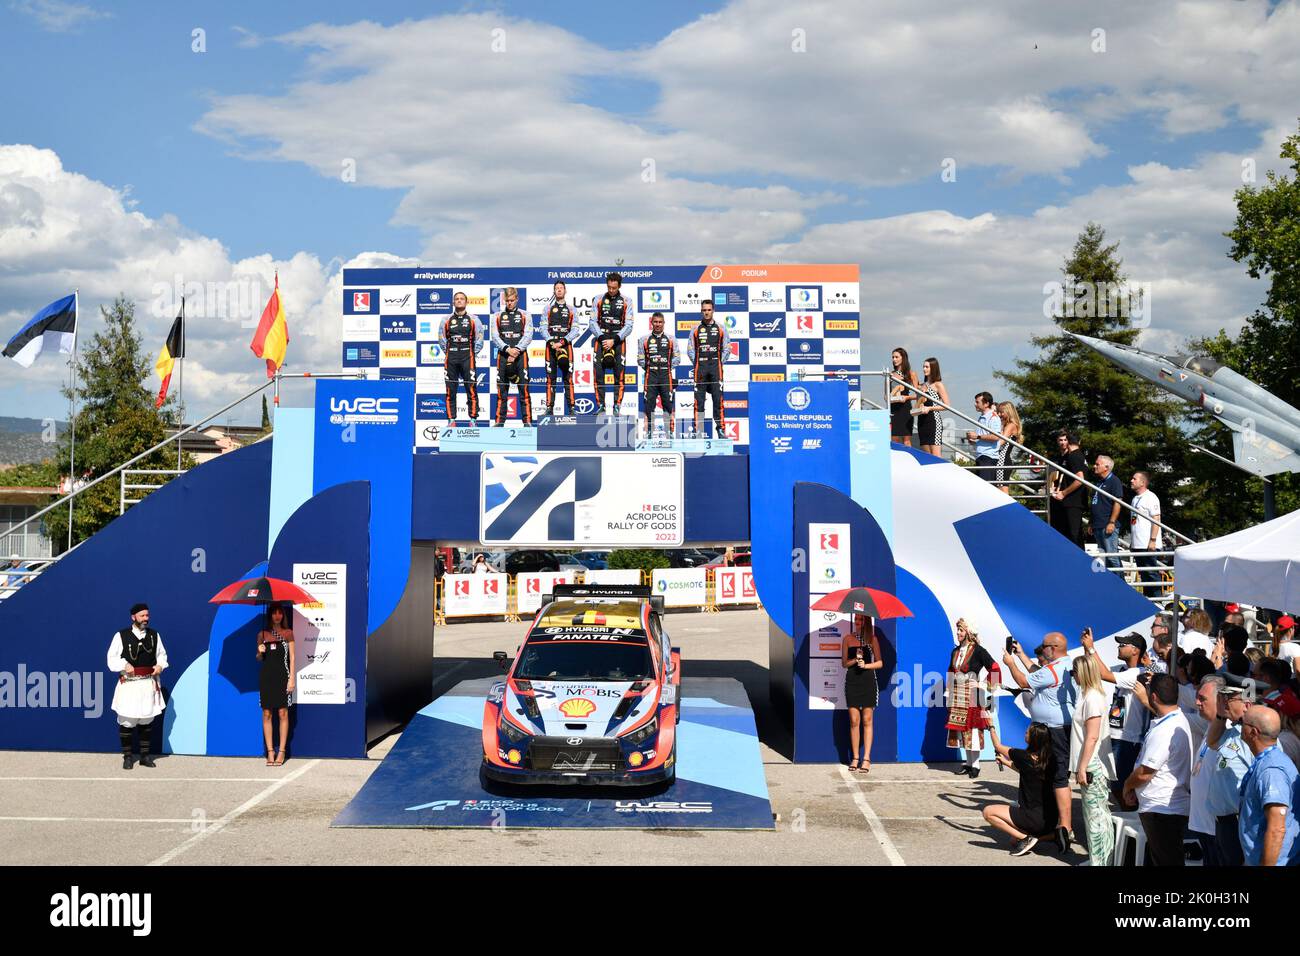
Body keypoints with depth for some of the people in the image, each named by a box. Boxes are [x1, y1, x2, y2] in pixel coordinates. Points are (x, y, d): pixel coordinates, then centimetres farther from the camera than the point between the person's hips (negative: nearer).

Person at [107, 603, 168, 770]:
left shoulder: (154, 635, 7)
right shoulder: (121, 636, -4)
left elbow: (161, 654, 16)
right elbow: (112, 658, -1)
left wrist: (160, 665, -3)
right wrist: (124, 665, -16)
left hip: (149, 684, 3)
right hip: (129, 684, -3)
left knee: (147, 720, 10)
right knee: (127, 721, -3)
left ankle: (146, 756, 20)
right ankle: (128, 757, 9)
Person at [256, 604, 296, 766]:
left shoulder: (288, 633, 5)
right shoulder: (262, 634, 10)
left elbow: (292, 658, 2)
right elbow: (259, 658, 17)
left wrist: (292, 679, -5)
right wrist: (260, 652, -6)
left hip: (282, 676, -2)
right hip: (266, 676, 2)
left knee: (283, 713, -3)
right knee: (267, 714, 0)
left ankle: (281, 752, 1)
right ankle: (270, 751, 5)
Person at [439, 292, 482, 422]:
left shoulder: (473, 320, 7)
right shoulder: (446, 320, 11)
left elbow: (479, 339, 6)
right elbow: (442, 339, 13)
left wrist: (472, 354, 2)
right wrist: (448, 353, 7)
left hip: (468, 357, -2)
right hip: (450, 359, 2)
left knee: (471, 388, -8)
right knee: (450, 389, 1)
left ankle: (473, 418, -4)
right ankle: (451, 419, 5)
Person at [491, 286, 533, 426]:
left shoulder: (525, 315, 8)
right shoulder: (498, 316, 12)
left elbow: (528, 335, -1)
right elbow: (495, 337, 2)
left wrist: (517, 349, -14)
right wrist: (508, 349, -12)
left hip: (520, 356, -2)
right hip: (503, 356, 2)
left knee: (524, 389, -5)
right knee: (501, 390, 3)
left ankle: (527, 421, -3)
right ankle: (500, 421, 8)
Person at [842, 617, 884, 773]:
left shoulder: (872, 639, 5)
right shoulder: (848, 638, 8)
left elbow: (880, 663, 5)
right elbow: (844, 663, 7)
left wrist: (866, 665, -10)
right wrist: (855, 660, -10)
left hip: (868, 680, -1)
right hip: (852, 680, 1)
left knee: (867, 720, -1)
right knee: (854, 721, 0)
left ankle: (866, 758, 0)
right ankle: (855, 758, 6)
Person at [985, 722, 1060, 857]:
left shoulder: (1025, 757, -18)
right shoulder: (1048, 759, 1)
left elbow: (997, 746, 0)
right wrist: (1006, 762, 30)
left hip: (1035, 818, -8)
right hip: (1051, 820, 8)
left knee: (988, 812, 1)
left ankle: (1024, 838, -5)